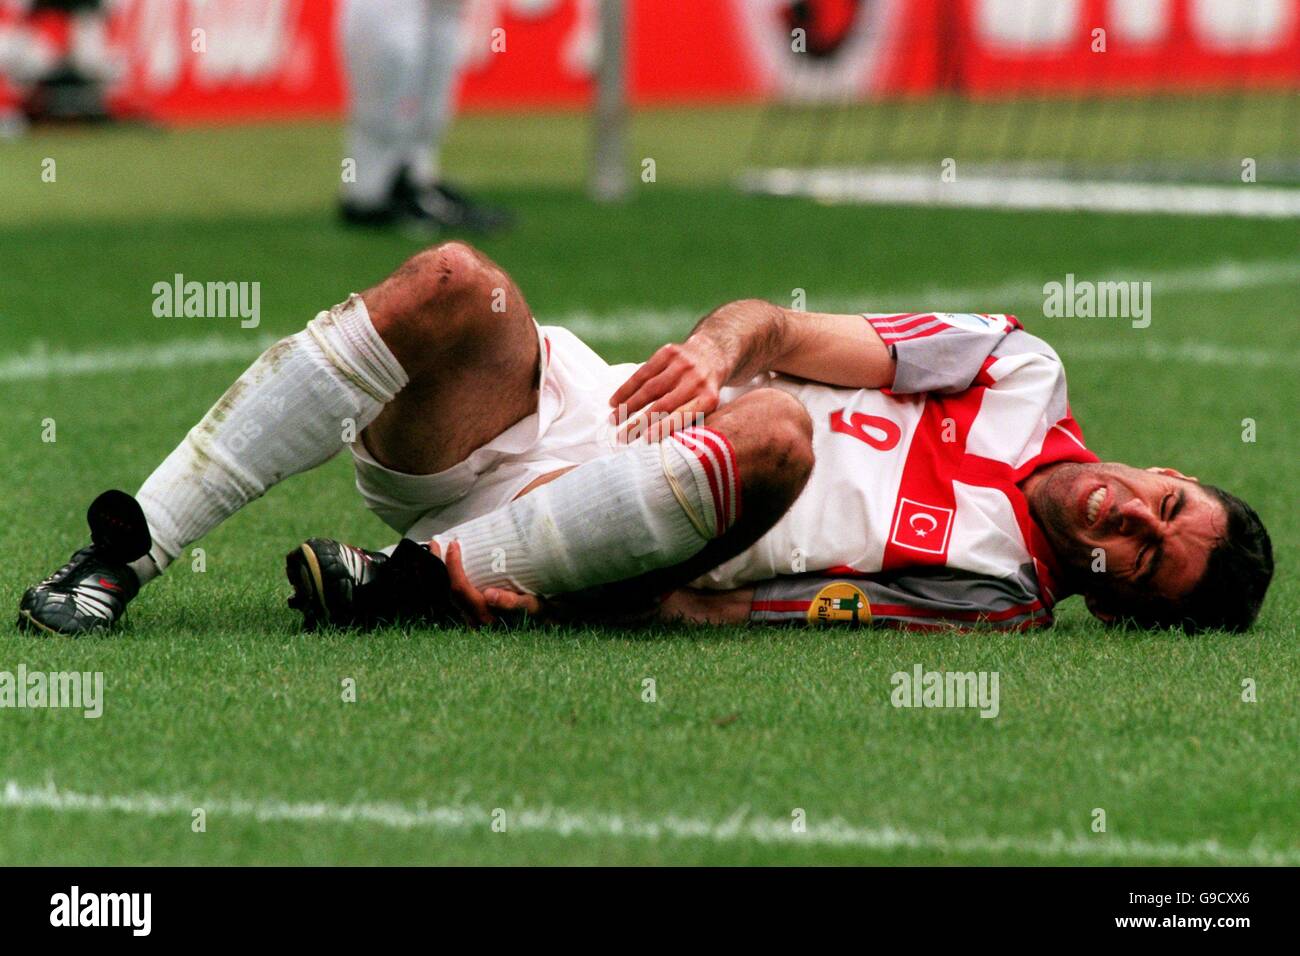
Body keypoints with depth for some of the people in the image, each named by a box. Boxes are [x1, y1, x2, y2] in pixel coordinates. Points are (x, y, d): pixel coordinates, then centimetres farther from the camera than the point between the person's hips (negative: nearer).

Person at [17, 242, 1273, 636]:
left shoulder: (990, 604, -8)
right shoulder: (1021, 377, 5)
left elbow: (731, 617, -16)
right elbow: (786, 331, 4)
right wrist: (721, 345, -20)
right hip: (560, 396, 5)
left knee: (774, 435, -36)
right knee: (456, 287, -28)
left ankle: (414, 583, -27)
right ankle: (126, 550, -22)